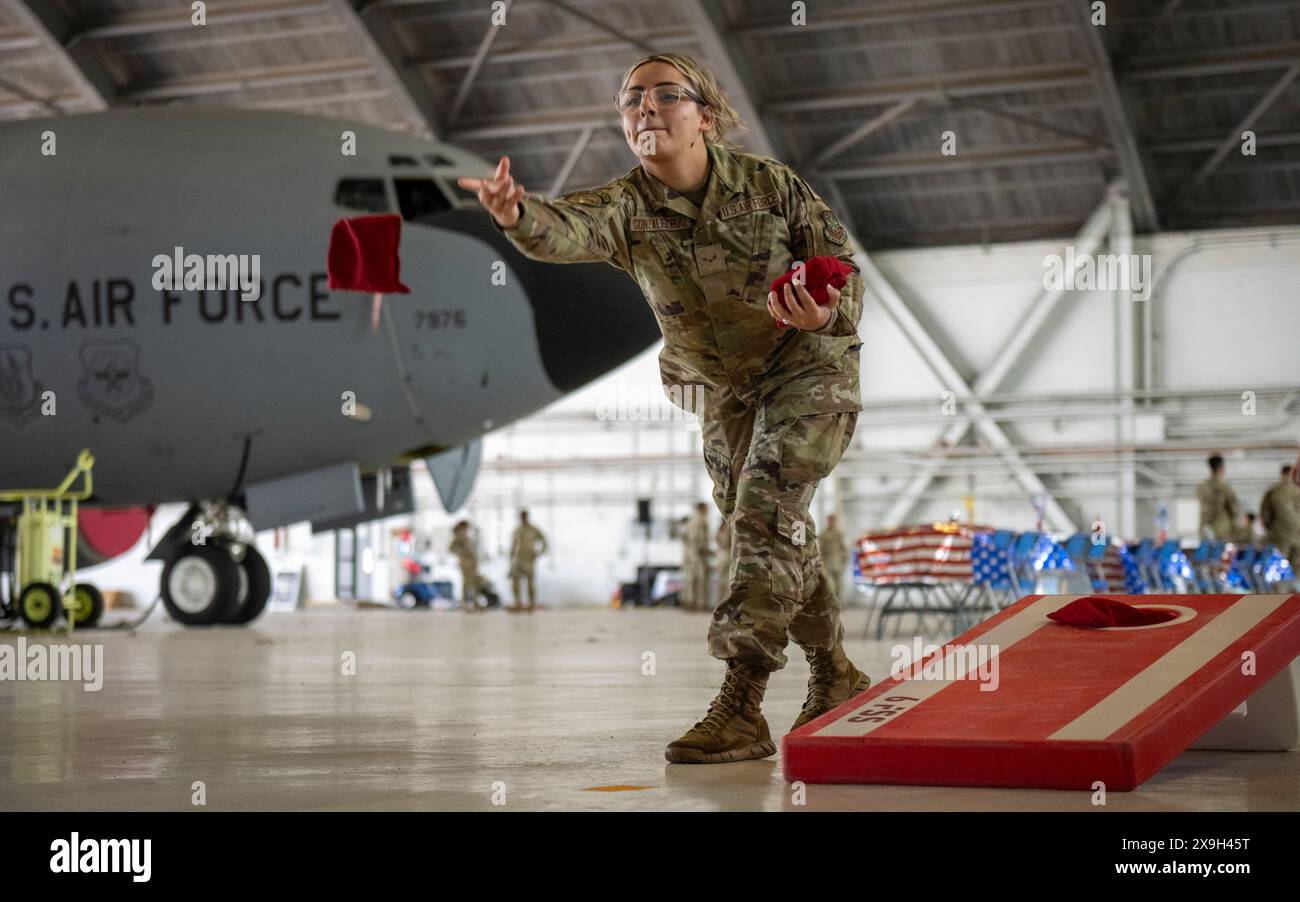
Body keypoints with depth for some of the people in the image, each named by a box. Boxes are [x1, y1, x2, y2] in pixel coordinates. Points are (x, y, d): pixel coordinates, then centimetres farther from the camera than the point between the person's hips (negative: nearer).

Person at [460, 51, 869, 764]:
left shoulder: (770, 185, -17)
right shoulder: (627, 207, -15)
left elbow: (843, 267, -8)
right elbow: (567, 229, -38)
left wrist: (827, 312, -31)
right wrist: (518, 215, -62)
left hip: (810, 365, -4)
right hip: (724, 390, 5)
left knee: (766, 513, -20)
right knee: (778, 541, 12)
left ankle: (740, 708, -21)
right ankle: (835, 679, 32)